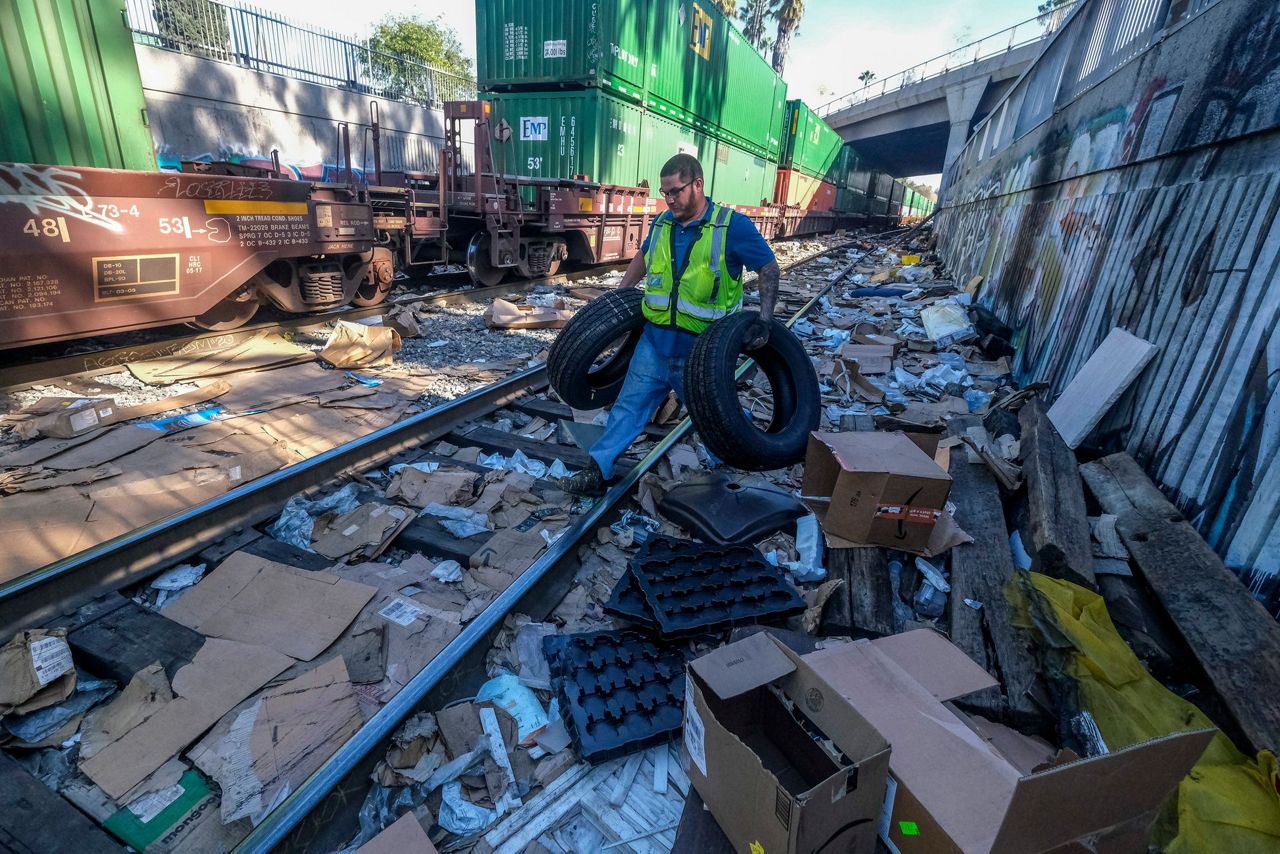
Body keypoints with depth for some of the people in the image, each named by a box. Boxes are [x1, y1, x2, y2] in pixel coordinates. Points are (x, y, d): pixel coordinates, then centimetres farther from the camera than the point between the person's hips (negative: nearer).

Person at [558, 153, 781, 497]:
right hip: (655, 340, 5)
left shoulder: (732, 226, -11)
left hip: (701, 352, -4)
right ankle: (598, 471, 10)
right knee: (629, 404, 4)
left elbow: (769, 268, -7)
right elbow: (643, 256, 24)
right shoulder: (661, 224, 4)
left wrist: (765, 319, -18)